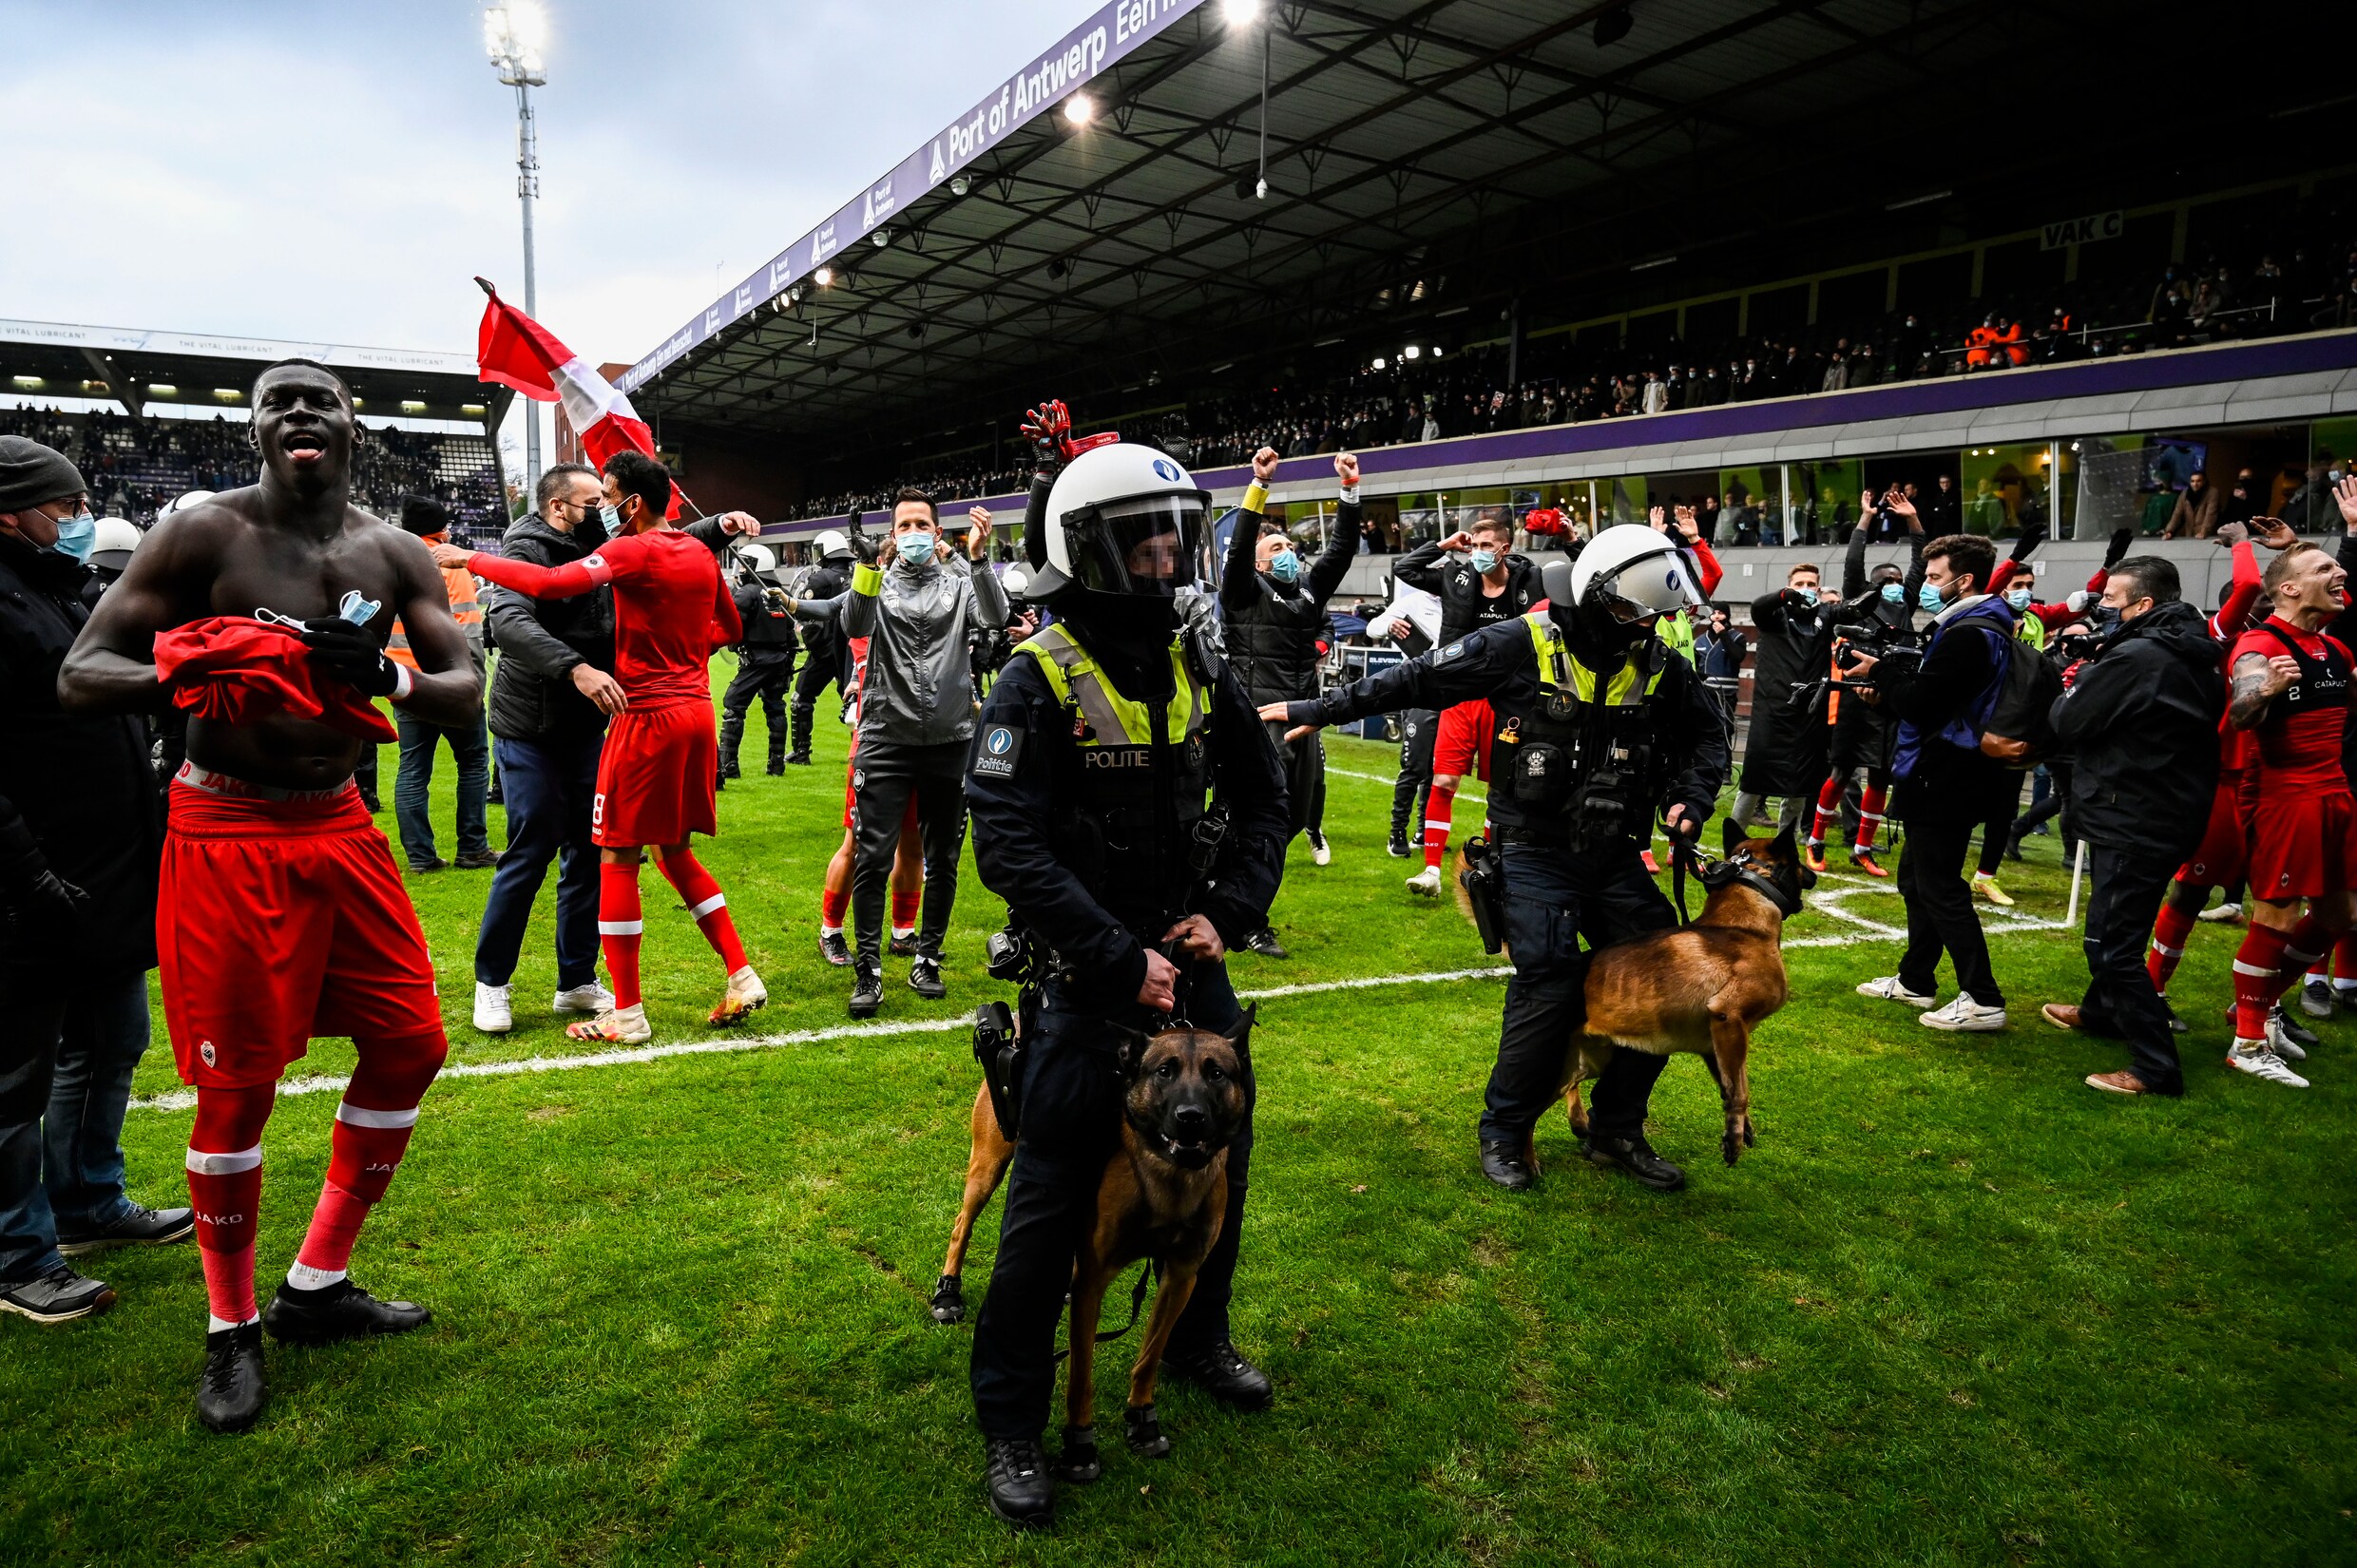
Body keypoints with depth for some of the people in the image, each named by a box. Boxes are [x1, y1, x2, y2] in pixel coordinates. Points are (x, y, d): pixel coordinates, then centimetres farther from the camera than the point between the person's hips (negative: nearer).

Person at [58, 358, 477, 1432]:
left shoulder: (394, 555, 5)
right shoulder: (205, 535, -8)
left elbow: (465, 687, 0)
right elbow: (79, 678, -9)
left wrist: (385, 677, -21)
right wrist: (207, 672, -28)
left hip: (341, 828, 5)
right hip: (229, 840, -5)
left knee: (408, 1044, 7)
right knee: (236, 1084, 1)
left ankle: (316, 1289, 25)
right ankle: (232, 1328, 22)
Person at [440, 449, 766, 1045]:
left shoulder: (633, 550, -12)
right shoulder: (700, 552, 11)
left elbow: (551, 583, -25)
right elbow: (729, 627, 24)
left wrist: (469, 559, -14)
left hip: (648, 717, -8)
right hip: (696, 711, 8)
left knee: (618, 858, 2)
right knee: (675, 852, 19)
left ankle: (628, 1014, 7)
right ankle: (741, 977, 15)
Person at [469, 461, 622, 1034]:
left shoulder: (599, 552, 10)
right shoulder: (527, 549, -12)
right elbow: (508, 622, -31)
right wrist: (576, 669, -43)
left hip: (587, 728, 7)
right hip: (531, 729, -7)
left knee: (588, 852, 8)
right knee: (530, 854, -4)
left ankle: (577, 982, 19)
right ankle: (492, 982, 14)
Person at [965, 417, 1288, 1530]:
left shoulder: (1200, 672, 3)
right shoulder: (1038, 683, -14)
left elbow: (1264, 800, 10)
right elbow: (1009, 848, -21)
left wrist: (1227, 913, -5)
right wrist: (1123, 960, -22)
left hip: (1190, 961, 6)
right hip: (1085, 979, -6)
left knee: (1219, 1167, 19)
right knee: (1051, 1201, 1)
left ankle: (1197, 1341, 45)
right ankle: (1010, 1425, 21)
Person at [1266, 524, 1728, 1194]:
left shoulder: (1659, 665, 3)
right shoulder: (1522, 645, -11)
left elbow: (1707, 734, 18)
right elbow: (1416, 680, -8)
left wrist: (1691, 799, -1)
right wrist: (1318, 709, -9)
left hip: (1614, 855, 6)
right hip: (1536, 854, -5)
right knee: (1551, 988, -15)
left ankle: (1615, 1129, 23)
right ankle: (1504, 1133, 7)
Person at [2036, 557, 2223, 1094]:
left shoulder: (2135, 657, -22)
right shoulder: (2194, 655, 8)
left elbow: (2067, 722, -17)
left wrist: (2080, 675, 4)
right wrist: (2096, 666, 8)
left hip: (2135, 823, -10)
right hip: (2173, 814, 10)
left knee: (2113, 943, -5)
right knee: (2110, 928, 27)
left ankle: (2155, 1068, -2)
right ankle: (2101, 1010, 46)